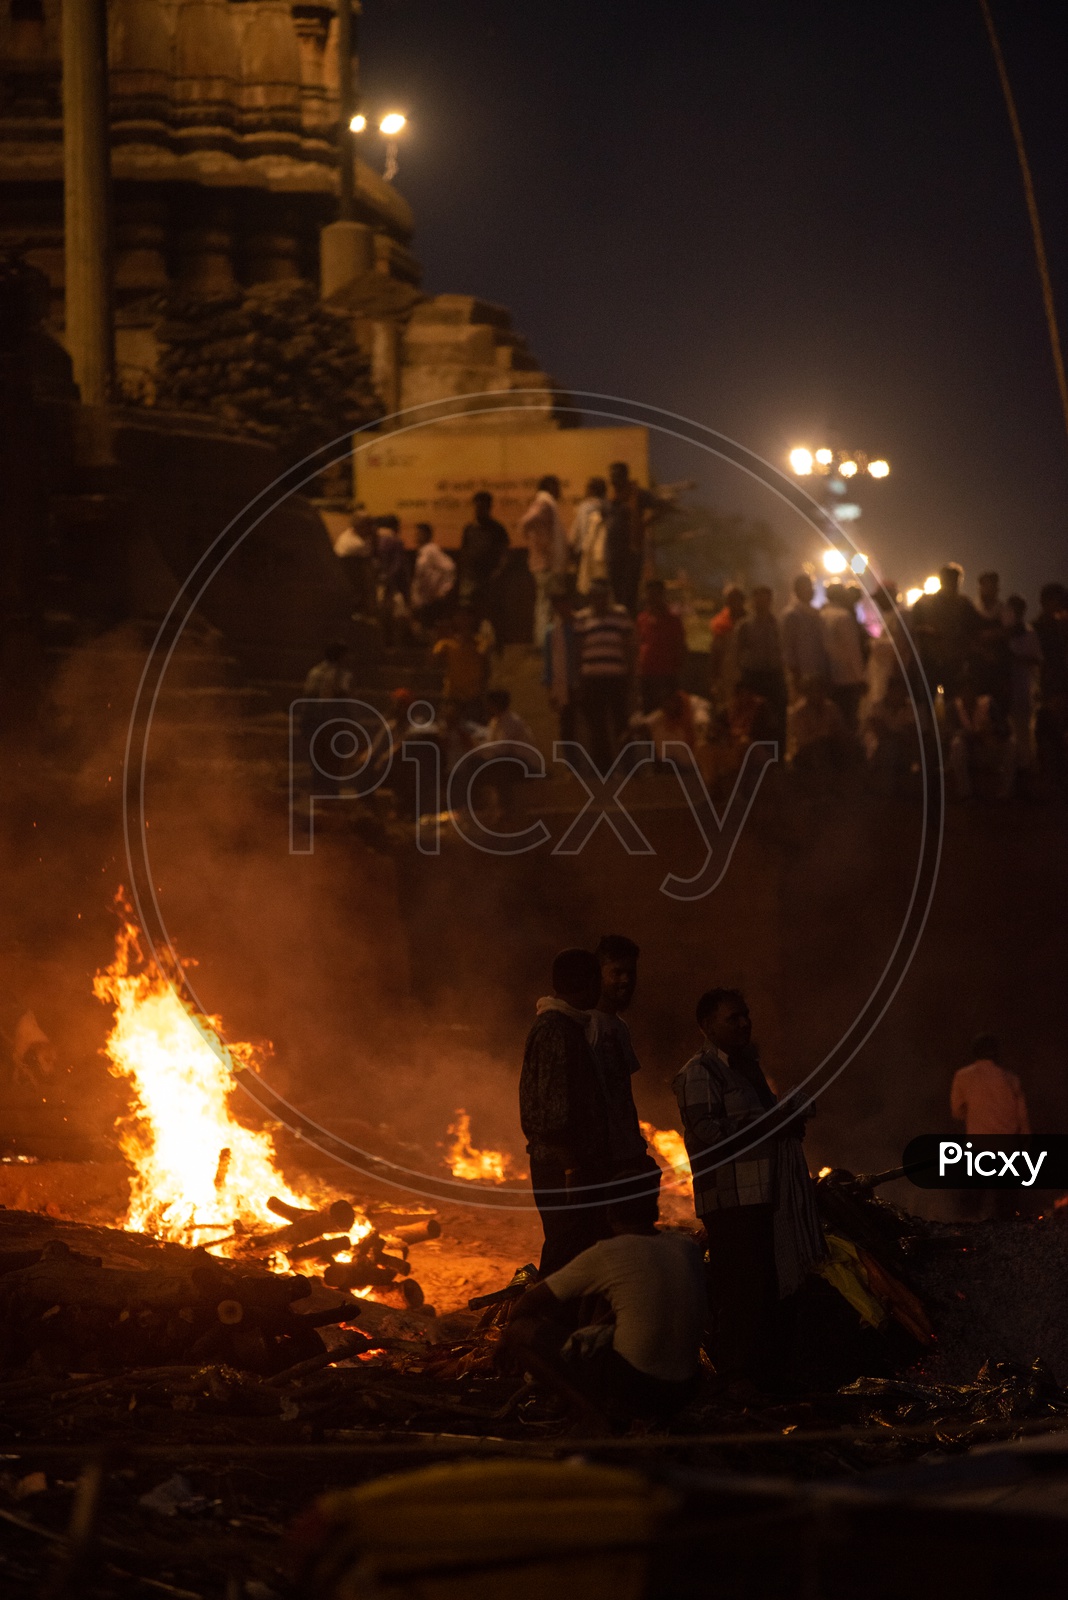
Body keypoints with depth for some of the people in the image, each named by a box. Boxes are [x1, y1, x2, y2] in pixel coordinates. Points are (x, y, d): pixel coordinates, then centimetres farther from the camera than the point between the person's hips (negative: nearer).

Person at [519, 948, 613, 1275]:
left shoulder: (567, 1027, 18)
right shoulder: (555, 1031, -14)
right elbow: (554, 1107, -20)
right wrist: (571, 1164, -20)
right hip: (563, 1164, -10)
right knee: (566, 1252, -10)